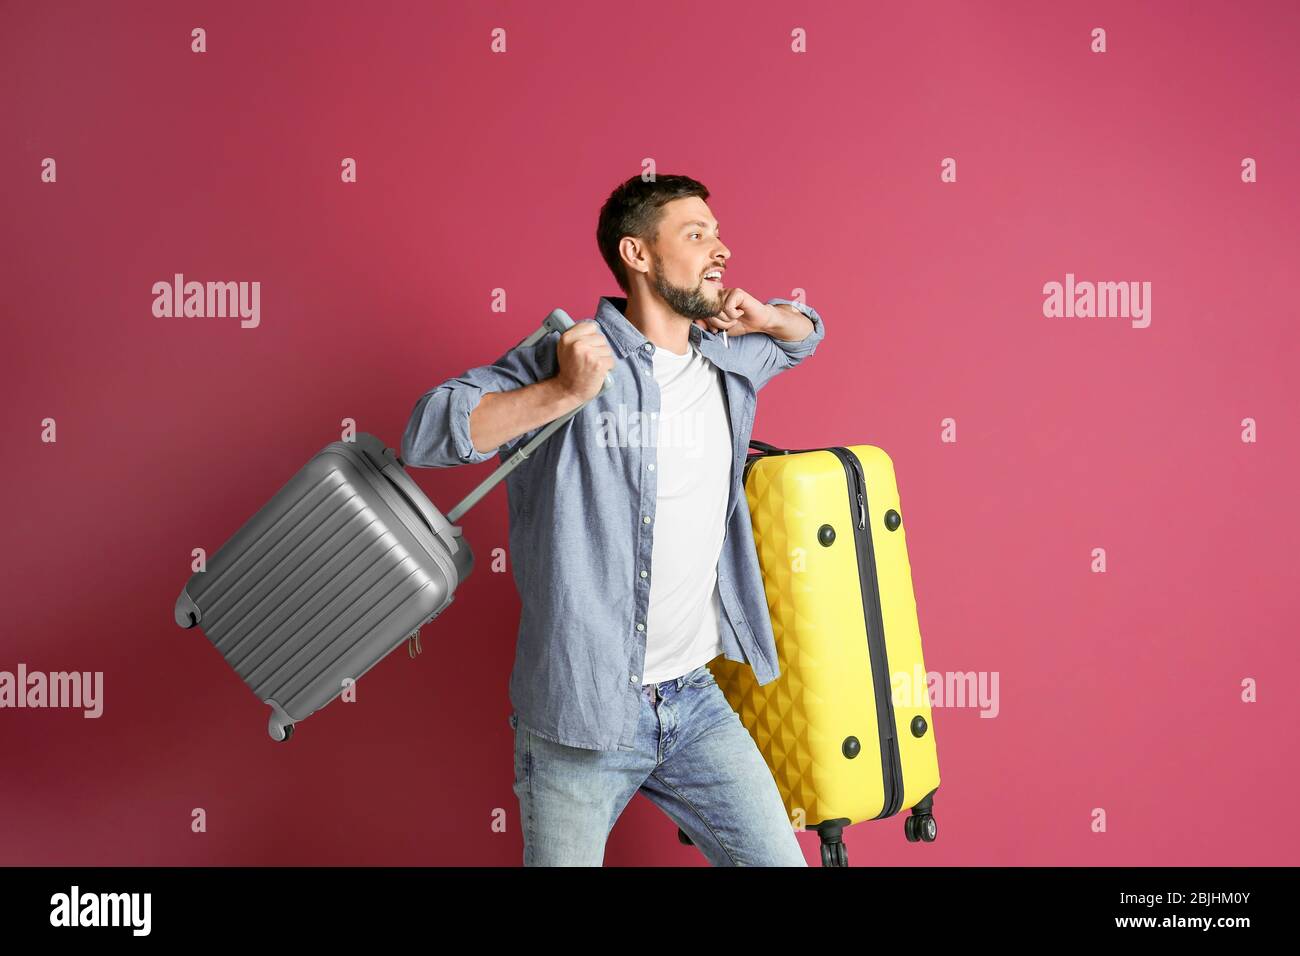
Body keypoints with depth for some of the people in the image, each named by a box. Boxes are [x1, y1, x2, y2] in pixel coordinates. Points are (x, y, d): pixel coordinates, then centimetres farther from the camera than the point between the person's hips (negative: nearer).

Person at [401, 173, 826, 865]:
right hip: (578, 716, -5)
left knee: (780, 859, 6)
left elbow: (804, 334, 31)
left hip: (695, 704, 5)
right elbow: (427, 432, -15)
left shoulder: (730, 361, 9)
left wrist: (769, 316, 8)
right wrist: (563, 392, -24)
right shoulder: (566, 355, -9)